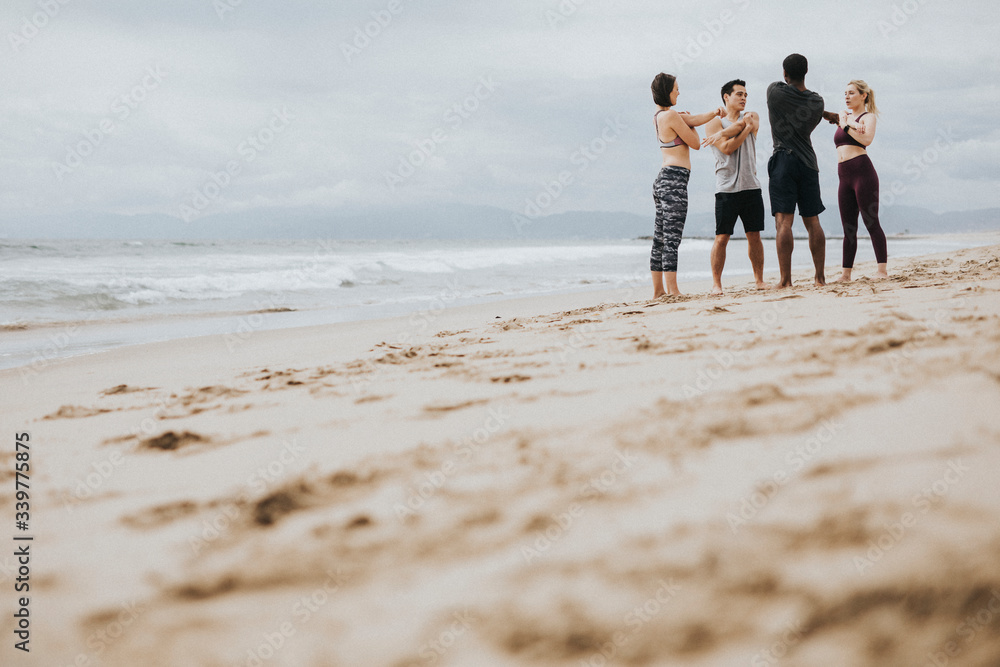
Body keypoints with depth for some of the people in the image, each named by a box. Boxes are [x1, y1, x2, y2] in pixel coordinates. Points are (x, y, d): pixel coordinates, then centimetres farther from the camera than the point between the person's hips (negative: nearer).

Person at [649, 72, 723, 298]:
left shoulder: (658, 116, 15)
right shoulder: (672, 115, -11)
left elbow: (692, 120, 5)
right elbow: (696, 143, -4)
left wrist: (713, 113, -8)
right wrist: (689, 125, 12)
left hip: (663, 179, 10)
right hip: (674, 179, -10)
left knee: (660, 237, 9)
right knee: (672, 238, -12)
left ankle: (658, 290, 12)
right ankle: (673, 290, -14)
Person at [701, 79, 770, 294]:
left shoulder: (751, 117, 16)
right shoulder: (714, 123, 4)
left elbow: (750, 123, -8)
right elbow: (727, 148, -10)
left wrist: (723, 133, -10)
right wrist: (745, 128, -6)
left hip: (751, 186, 4)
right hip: (727, 188, -4)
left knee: (754, 235, 6)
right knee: (722, 237, -6)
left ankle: (759, 280, 13)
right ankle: (716, 283, 0)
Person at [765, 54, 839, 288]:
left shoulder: (775, 91, -4)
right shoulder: (817, 102, 3)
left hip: (783, 160, -4)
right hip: (808, 162, 4)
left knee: (783, 221, -9)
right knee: (812, 222, 10)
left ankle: (786, 279, -15)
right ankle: (820, 277, 11)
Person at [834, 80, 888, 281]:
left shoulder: (869, 116, 3)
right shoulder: (844, 116, 23)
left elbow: (867, 139, -14)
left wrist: (846, 126, -6)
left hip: (862, 170, -6)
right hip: (844, 176, 6)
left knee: (871, 223, -10)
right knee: (848, 228, 7)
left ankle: (882, 270, -12)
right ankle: (846, 273, 9)